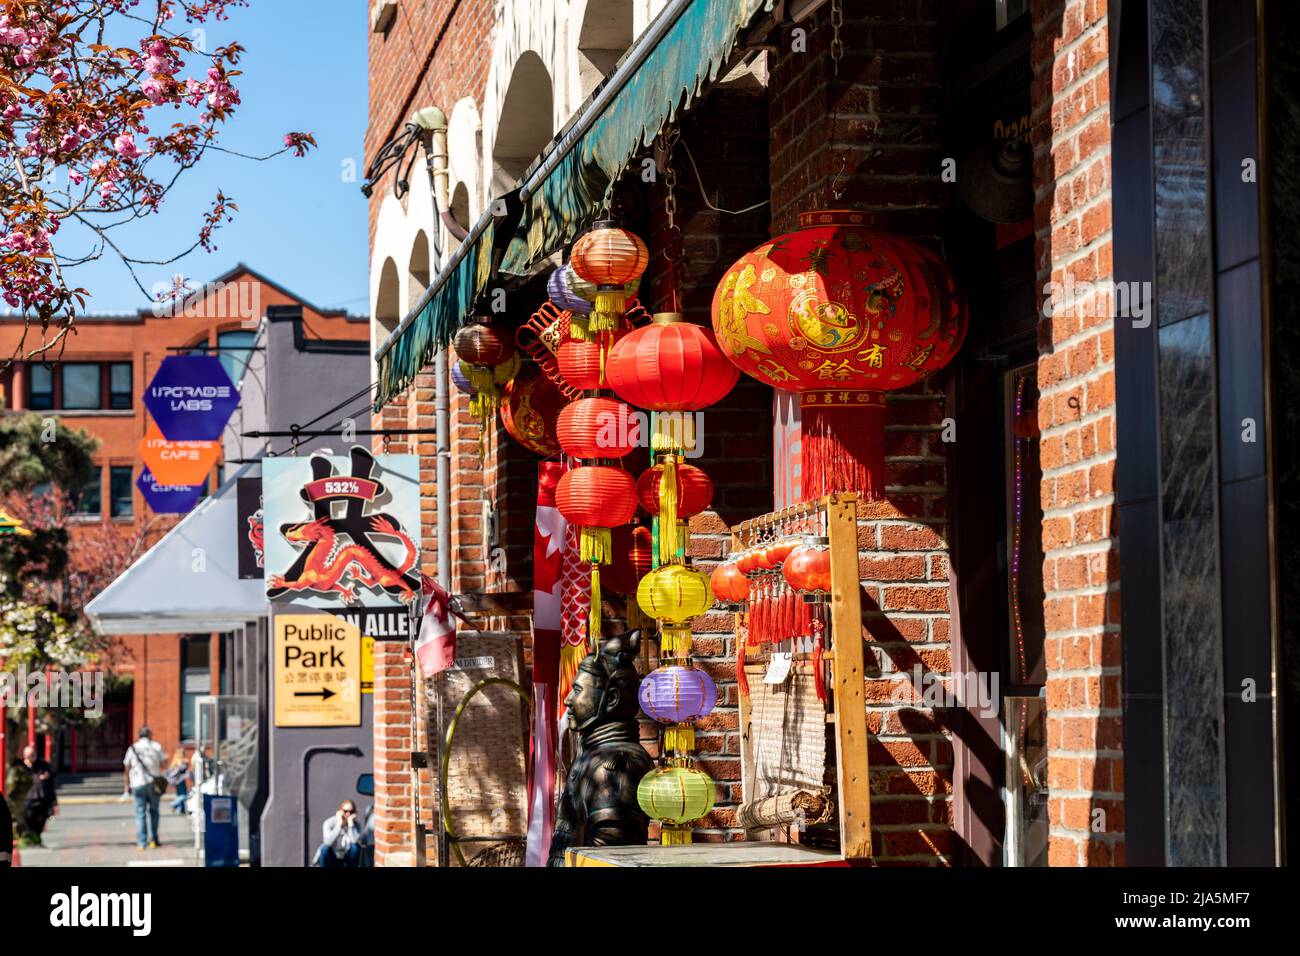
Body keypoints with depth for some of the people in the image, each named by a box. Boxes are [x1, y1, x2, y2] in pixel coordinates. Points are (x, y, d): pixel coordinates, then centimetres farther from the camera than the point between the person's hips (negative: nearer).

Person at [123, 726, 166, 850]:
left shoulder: (132, 748, 6)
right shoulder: (156, 746, 3)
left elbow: (127, 768, 8)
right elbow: (163, 763, -3)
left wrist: (127, 784, 14)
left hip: (138, 784, 0)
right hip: (154, 783, 0)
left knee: (140, 813, 3)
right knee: (153, 811, 13)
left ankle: (141, 843, -2)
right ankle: (153, 840, 11)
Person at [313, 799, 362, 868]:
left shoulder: (355, 825, -12)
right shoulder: (330, 823, -18)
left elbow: (355, 841, -32)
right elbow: (328, 842, -35)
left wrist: (351, 824, -32)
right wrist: (339, 825, -34)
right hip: (332, 859, -2)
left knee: (356, 847, -28)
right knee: (325, 848, -33)